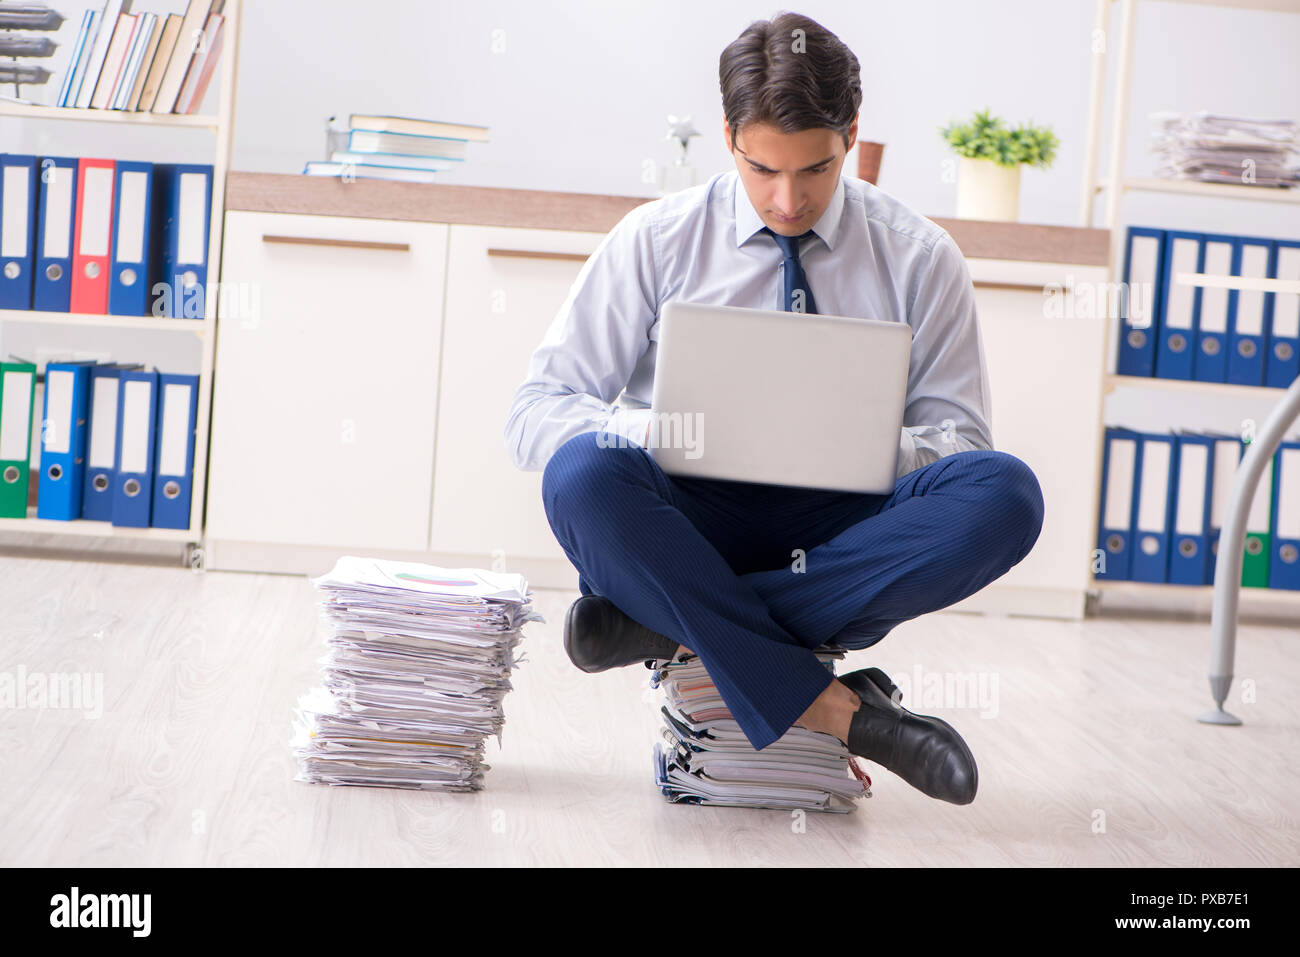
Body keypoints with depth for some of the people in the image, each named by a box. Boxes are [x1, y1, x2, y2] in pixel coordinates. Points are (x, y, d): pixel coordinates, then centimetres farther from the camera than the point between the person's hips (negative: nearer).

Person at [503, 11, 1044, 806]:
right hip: (688, 520, -1)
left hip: (840, 532, 1)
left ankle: (671, 625, -28)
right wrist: (652, 428, -23)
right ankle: (836, 710, -30)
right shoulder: (656, 241, 2)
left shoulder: (921, 258, 5)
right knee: (583, 473, -33)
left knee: (1004, 493, -28)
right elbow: (533, 414, -1)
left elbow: (962, 441, 5)